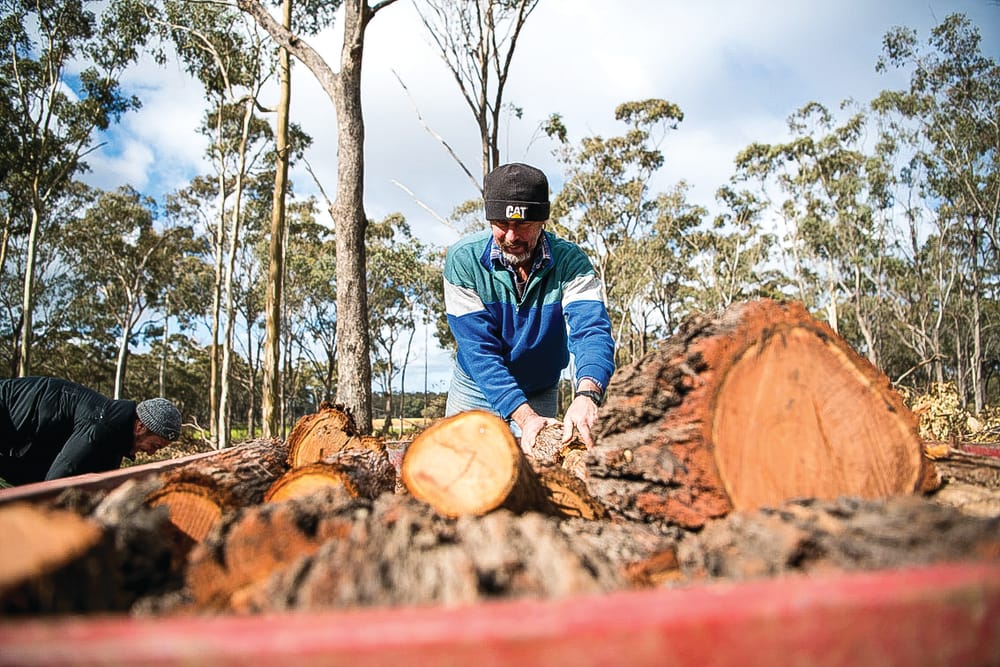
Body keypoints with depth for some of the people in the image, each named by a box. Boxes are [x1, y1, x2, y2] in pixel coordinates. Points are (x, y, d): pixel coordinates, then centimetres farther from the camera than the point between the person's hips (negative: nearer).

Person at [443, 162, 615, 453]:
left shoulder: (569, 261, -21)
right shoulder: (463, 258, -22)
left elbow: (592, 329, -35)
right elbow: (478, 348, -26)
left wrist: (587, 395, -56)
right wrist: (524, 416, -39)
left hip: (540, 396, 0)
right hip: (476, 389, 0)